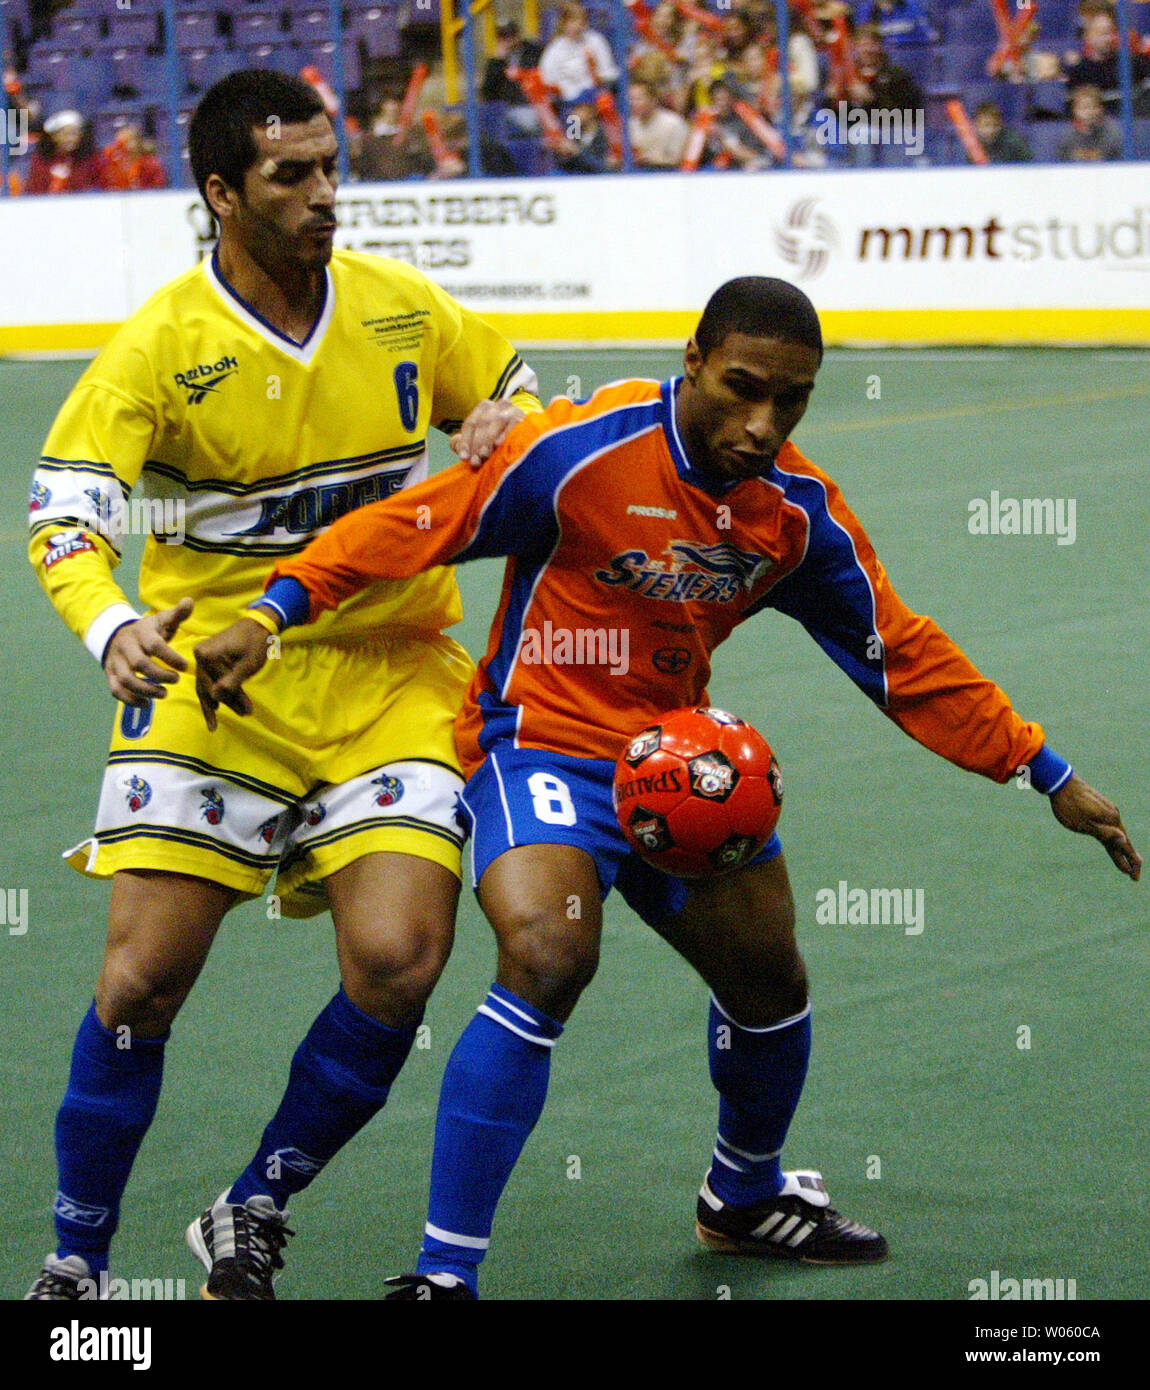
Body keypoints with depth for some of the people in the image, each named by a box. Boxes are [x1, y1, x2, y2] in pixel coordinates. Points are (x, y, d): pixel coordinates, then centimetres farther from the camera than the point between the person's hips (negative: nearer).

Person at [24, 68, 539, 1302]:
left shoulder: (400, 306, 4)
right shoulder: (162, 345, -8)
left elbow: (518, 399, 19)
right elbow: (64, 508, -15)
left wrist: (506, 423, -6)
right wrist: (110, 628, -35)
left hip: (390, 682, 3)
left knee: (396, 961, -13)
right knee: (144, 976, -8)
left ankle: (250, 1220, 9)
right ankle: (75, 1260, 12)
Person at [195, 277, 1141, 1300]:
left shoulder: (801, 513, -3)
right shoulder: (579, 451, -20)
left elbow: (903, 657, 7)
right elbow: (412, 526, -16)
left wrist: (1047, 774, 7)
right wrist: (271, 615, -25)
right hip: (544, 743, -6)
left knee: (770, 978, 18)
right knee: (547, 959, -29)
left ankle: (745, 1200, 50)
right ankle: (442, 1274, -23)